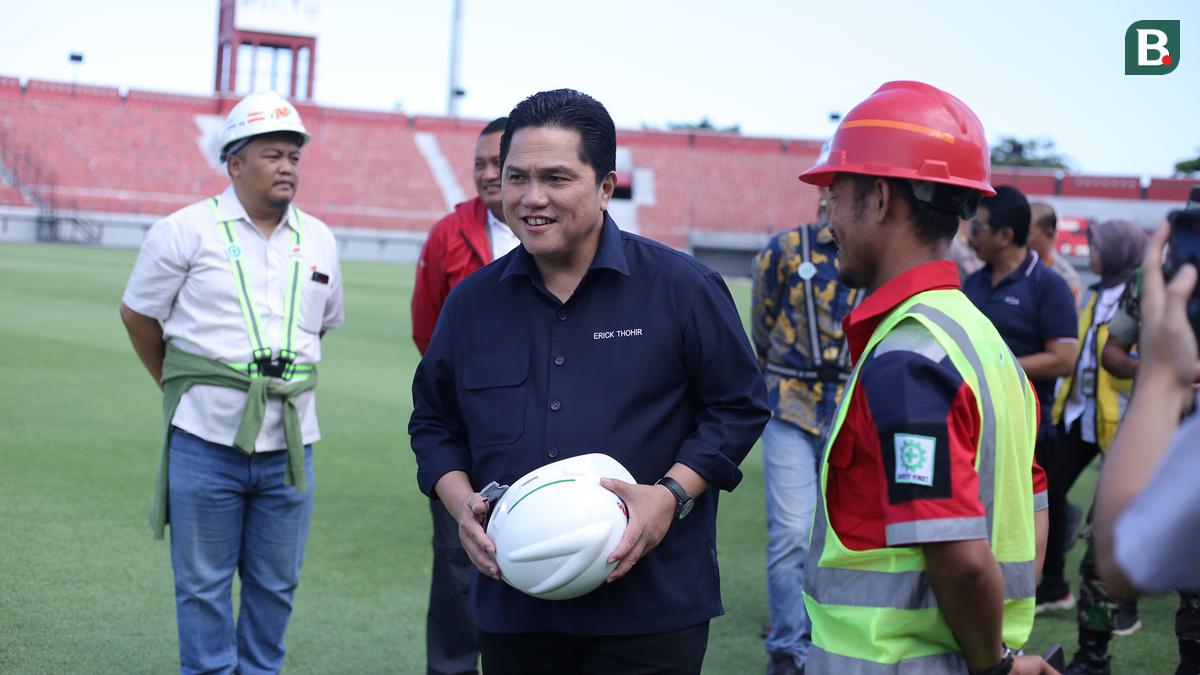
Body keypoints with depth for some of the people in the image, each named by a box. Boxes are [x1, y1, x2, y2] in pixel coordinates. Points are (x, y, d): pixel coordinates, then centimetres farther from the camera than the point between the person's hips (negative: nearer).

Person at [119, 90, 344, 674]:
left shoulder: (318, 241, 9)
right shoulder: (186, 231, -4)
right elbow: (137, 314, 6)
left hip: (289, 444, 4)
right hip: (207, 439, -4)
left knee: (276, 584, 11)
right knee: (203, 584, 4)